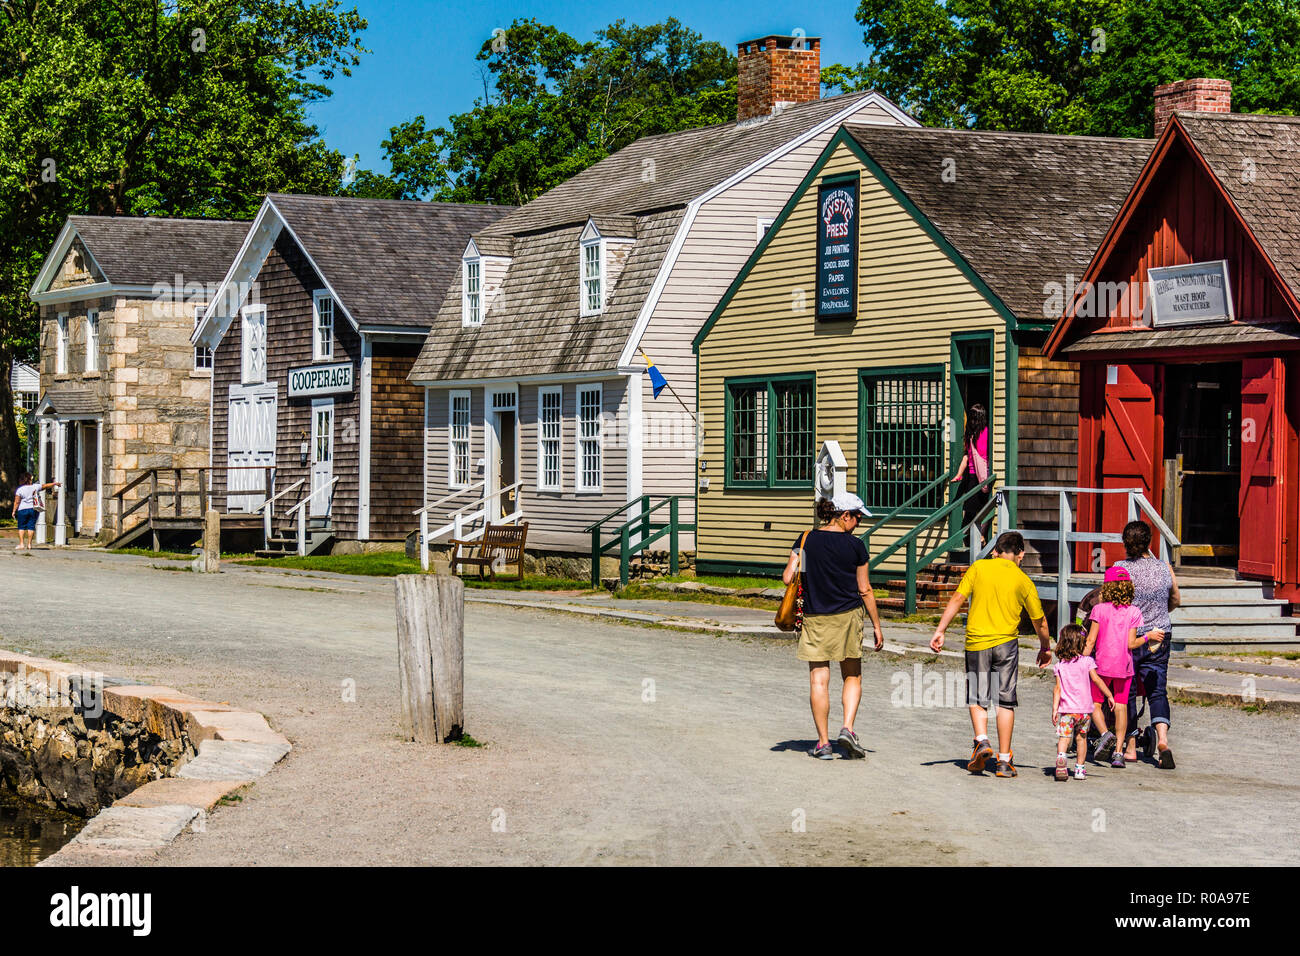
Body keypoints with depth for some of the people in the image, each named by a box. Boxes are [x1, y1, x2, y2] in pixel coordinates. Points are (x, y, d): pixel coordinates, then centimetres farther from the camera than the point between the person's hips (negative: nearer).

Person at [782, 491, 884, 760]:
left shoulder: (805, 540, -1)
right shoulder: (855, 545, -5)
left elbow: (788, 577, -6)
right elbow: (865, 590, -1)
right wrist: (876, 625, 7)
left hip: (814, 617, 1)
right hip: (848, 616, -1)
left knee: (819, 680, 4)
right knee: (852, 677, 14)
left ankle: (823, 742, 3)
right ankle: (847, 728, -4)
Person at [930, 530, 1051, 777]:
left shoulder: (979, 568, 2)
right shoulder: (1023, 581, 3)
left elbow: (957, 599, -4)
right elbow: (1040, 622, 10)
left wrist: (940, 631, 0)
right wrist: (1045, 648, 27)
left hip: (976, 642, 0)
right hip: (1006, 644, 0)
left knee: (977, 700, 12)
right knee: (1006, 702, 8)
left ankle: (981, 740, -12)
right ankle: (1004, 760, 7)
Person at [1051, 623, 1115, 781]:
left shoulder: (1060, 665, 2)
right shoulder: (1087, 661, -2)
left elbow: (1058, 688, 0)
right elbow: (1097, 680, -7)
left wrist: (1054, 709, -1)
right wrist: (1109, 695, 0)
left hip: (1066, 709, 0)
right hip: (1084, 708, 0)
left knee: (1063, 737, -5)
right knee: (1081, 738, 12)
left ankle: (1060, 756, -33)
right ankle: (1079, 768, 14)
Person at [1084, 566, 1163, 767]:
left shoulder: (1100, 610, -6)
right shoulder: (1133, 612, -3)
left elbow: (1090, 641, -7)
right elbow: (1131, 644, -5)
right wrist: (1148, 637, 11)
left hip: (1102, 665, -1)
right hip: (1124, 666, 2)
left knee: (1095, 703, 11)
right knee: (1121, 706, 6)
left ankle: (1105, 734, -15)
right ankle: (1118, 751, 1)